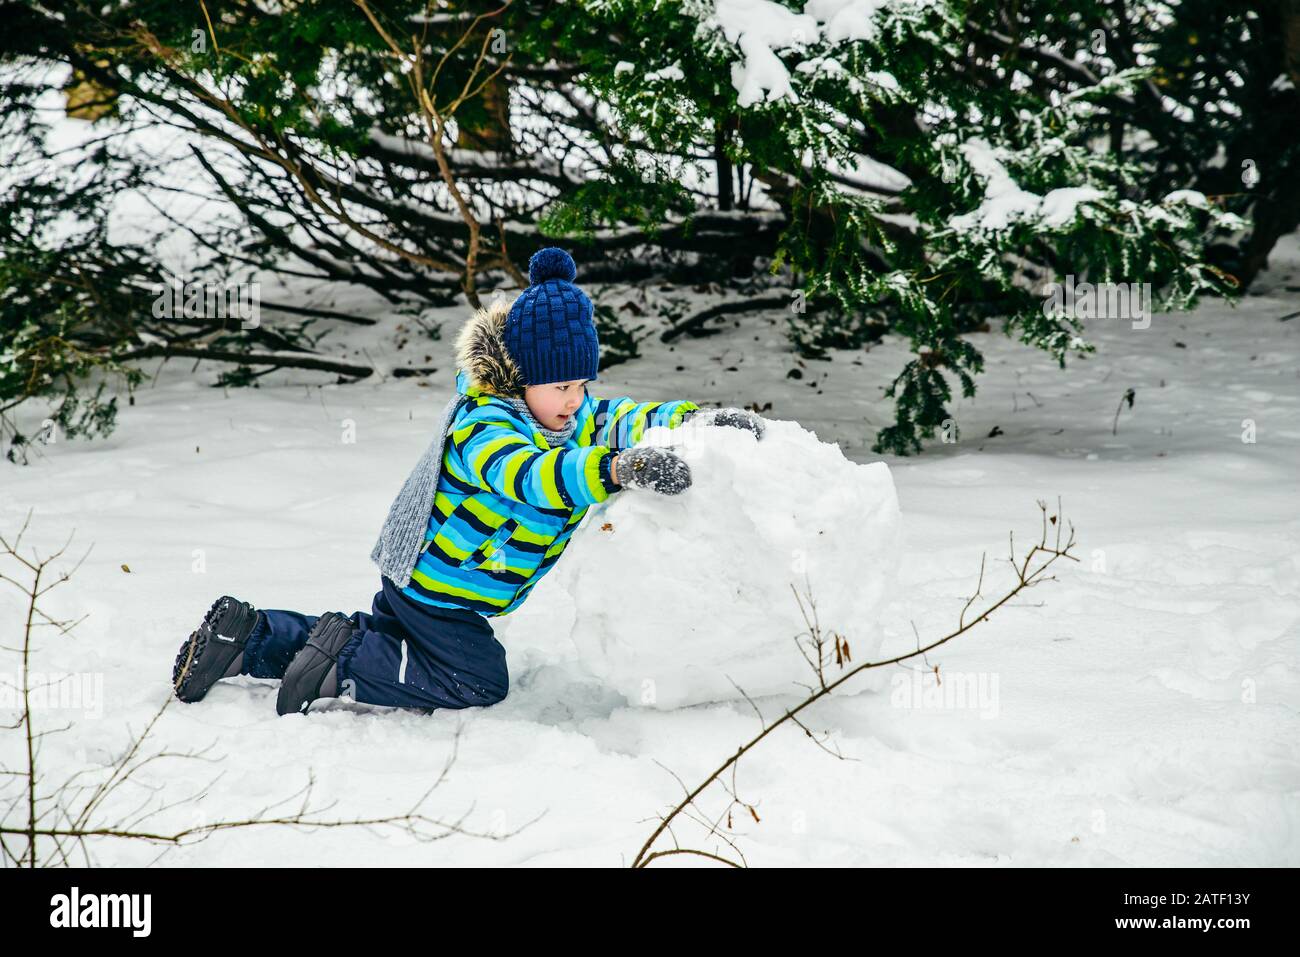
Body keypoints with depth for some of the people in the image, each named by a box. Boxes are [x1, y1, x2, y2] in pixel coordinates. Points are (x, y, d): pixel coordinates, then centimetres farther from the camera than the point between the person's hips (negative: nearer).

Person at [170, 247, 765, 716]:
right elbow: (530, 475, -50)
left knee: (385, 642, 24)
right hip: (432, 583, -10)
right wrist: (616, 469, -66)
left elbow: (627, 419, 0)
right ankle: (340, 662, -8)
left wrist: (699, 420, -20)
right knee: (478, 680, -8)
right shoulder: (481, 424, -32)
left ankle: (247, 636, 22)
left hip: (422, 575, 10)